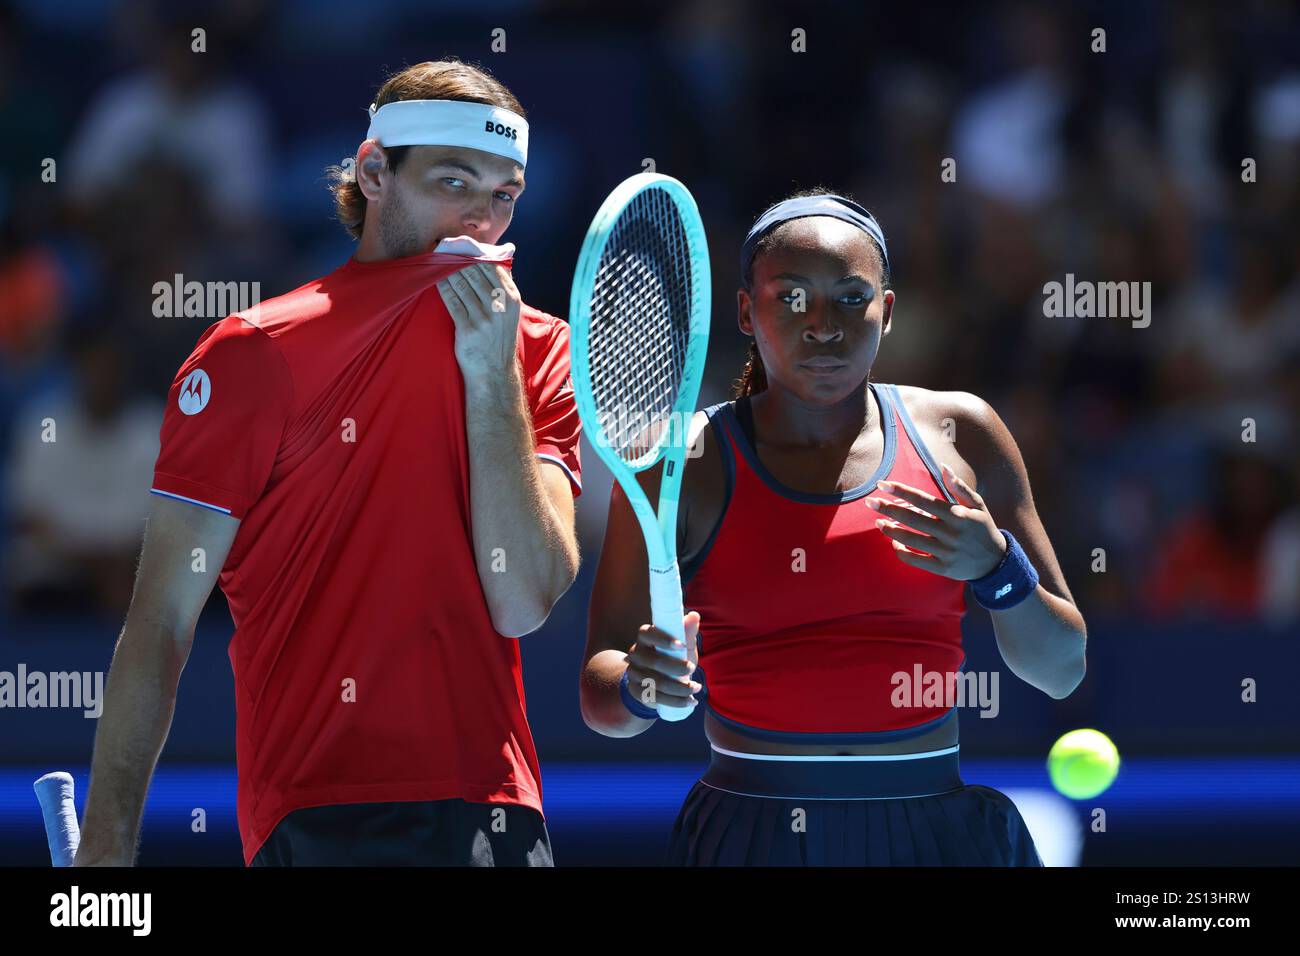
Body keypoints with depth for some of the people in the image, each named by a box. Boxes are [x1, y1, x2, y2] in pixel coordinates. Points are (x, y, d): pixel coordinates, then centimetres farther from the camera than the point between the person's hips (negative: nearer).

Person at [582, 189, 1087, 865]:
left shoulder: (958, 434, 5)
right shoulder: (680, 462, 0)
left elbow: (1061, 671, 8)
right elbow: (601, 696, 0)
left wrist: (997, 568, -11)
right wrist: (640, 688, -23)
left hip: (937, 832, 2)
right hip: (749, 837, -2)